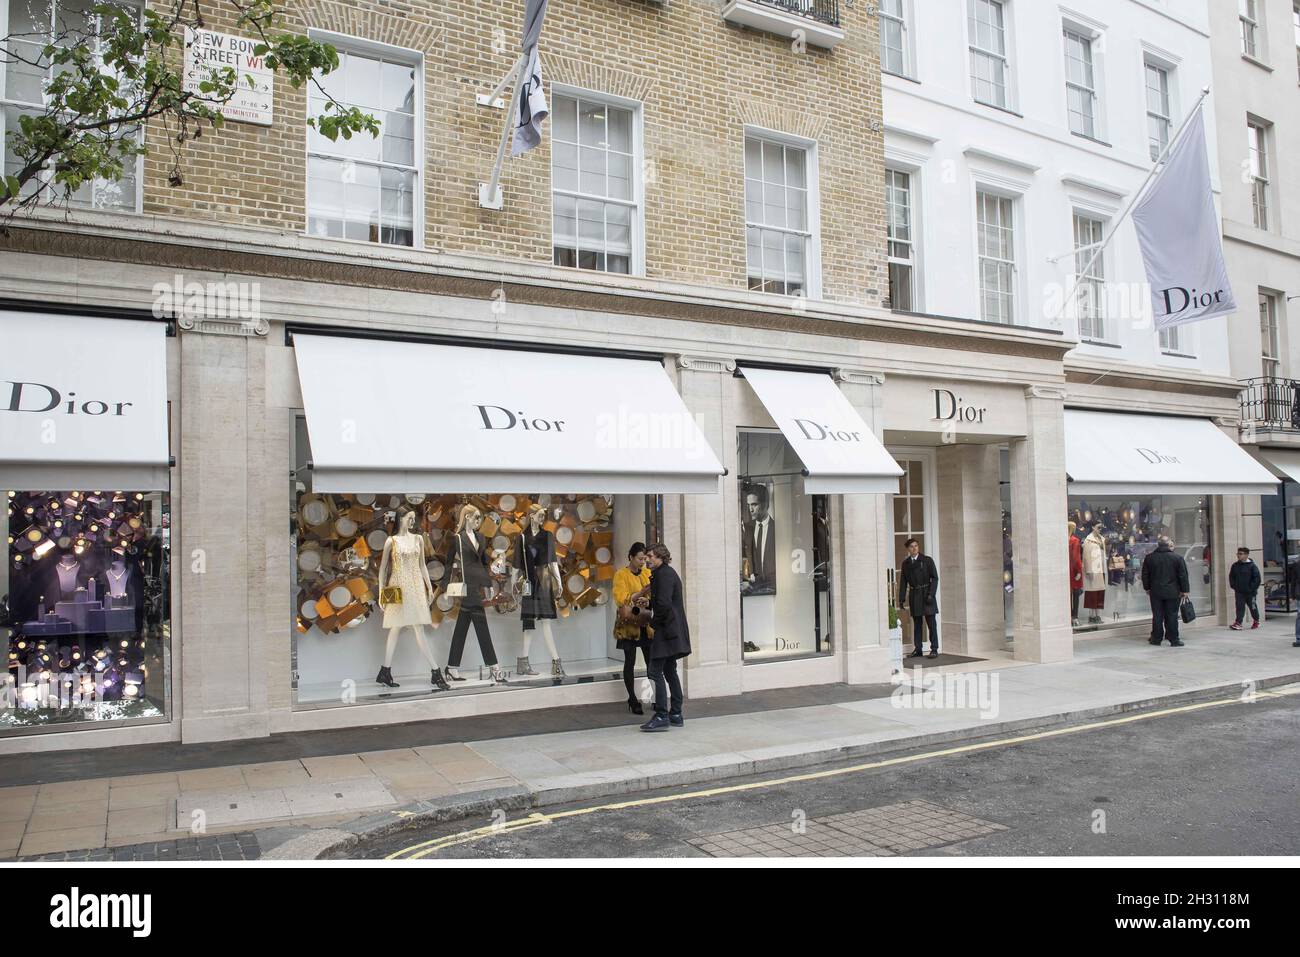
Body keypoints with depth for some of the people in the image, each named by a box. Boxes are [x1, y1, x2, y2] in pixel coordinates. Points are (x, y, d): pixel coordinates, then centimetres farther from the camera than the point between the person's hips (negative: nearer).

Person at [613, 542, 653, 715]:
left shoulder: (648, 573, 9)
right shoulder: (621, 575, -4)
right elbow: (621, 600, -13)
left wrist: (648, 601, -16)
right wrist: (643, 592, -22)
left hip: (646, 625, 3)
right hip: (628, 625, -3)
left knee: (651, 661, -1)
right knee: (630, 662, 2)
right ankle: (632, 700, 9)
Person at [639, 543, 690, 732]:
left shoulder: (663, 574, -14)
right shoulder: (668, 573, 18)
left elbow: (664, 603, -23)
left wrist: (654, 622, -11)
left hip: (666, 631, -11)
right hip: (674, 631, 11)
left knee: (656, 672, -8)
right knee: (670, 672, 14)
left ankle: (662, 717, -8)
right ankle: (676, 715, 19)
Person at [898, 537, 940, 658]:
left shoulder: (927, 560, -1)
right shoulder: (906, 563, 8)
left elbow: (935, 578, -4)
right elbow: (903, 582, 9)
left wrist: (931, 594, -14)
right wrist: (901, 599, 3)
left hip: (926, 593, -3)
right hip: (914, 595, 3)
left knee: (931, 622, -3)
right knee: (916, 623, 7)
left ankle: (934, 649, 3)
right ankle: (917, 649, 13)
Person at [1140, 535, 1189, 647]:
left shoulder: (1149, 558, 2)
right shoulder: (1177, 557, -5)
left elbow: (1145, 575, 8)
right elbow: (1183, 576, -3)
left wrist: (1147, 588, 18)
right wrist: (1184, 590, 4)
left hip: (1156, 592, 2)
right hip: (1172, 592, -2)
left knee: (1157, 616, 7)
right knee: (1172, 616, 1)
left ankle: (1156, 638, 10)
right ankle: (1174, 639, 3)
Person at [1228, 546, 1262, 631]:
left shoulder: (1252, 566, -8)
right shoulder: (1235, 565, 5)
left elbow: (1257, 578, -9)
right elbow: (1231, 577, 15)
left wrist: (1252, 588, -12)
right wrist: (1233, 586, 5)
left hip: (1250, 592, -3)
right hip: (1239, 592, 3)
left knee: (1253, 607, 13)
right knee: (1240, 607, -5)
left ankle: (1256, 621, 33)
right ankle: (1238, 623, -11)